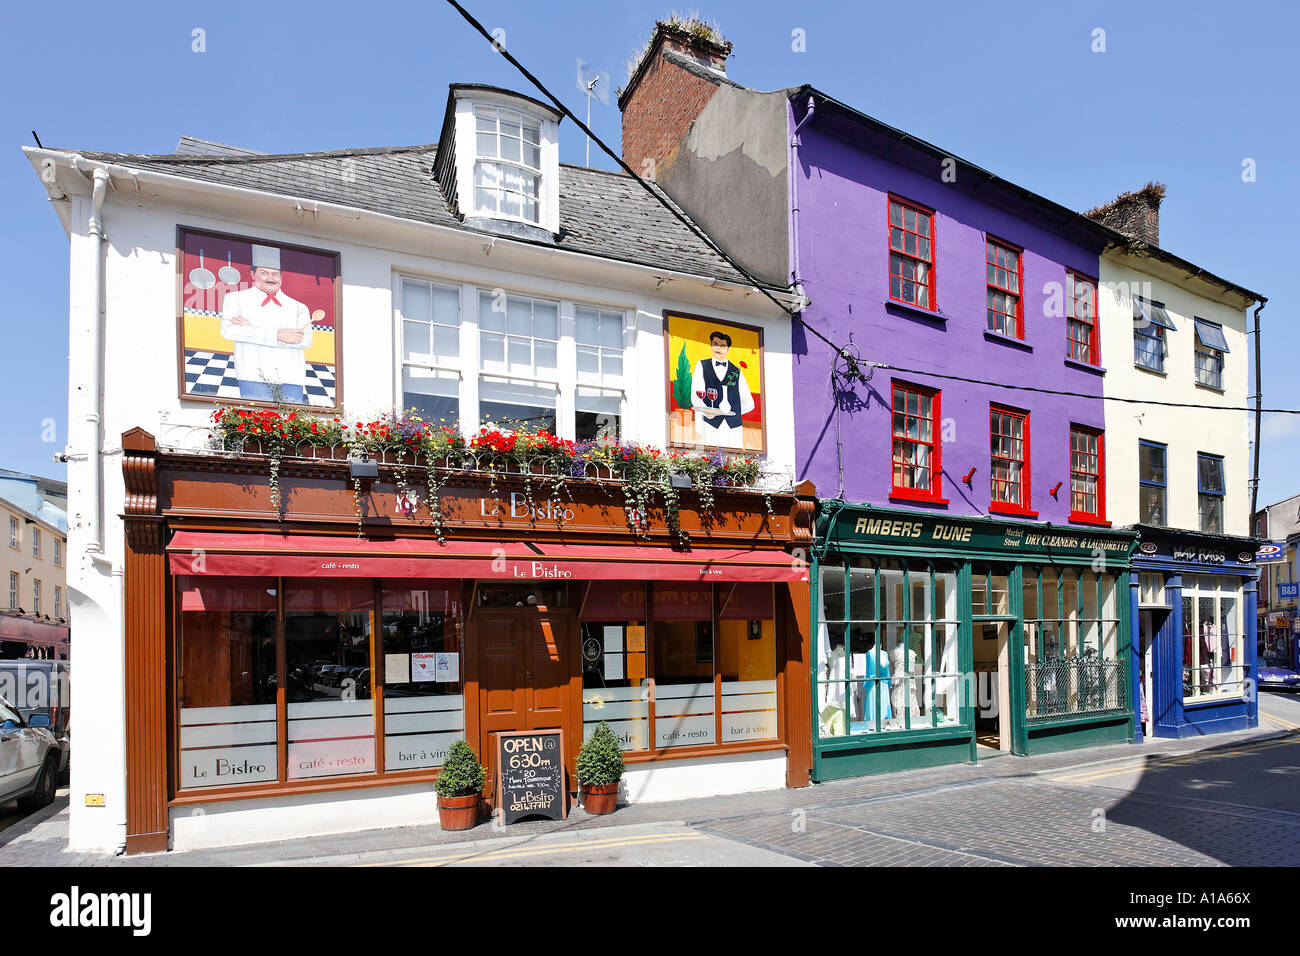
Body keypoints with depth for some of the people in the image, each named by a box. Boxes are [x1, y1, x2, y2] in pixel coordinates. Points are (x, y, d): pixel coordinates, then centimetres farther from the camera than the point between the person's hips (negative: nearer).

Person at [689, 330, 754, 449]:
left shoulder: (736, 372, 19)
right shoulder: (702, 365, 15)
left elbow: (749, 404, 22)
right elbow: (696, 396, 2)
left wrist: (732, 413, 9)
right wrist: (702, 421, -12)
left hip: (734, 427, 2)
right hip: (711, 425, -1)